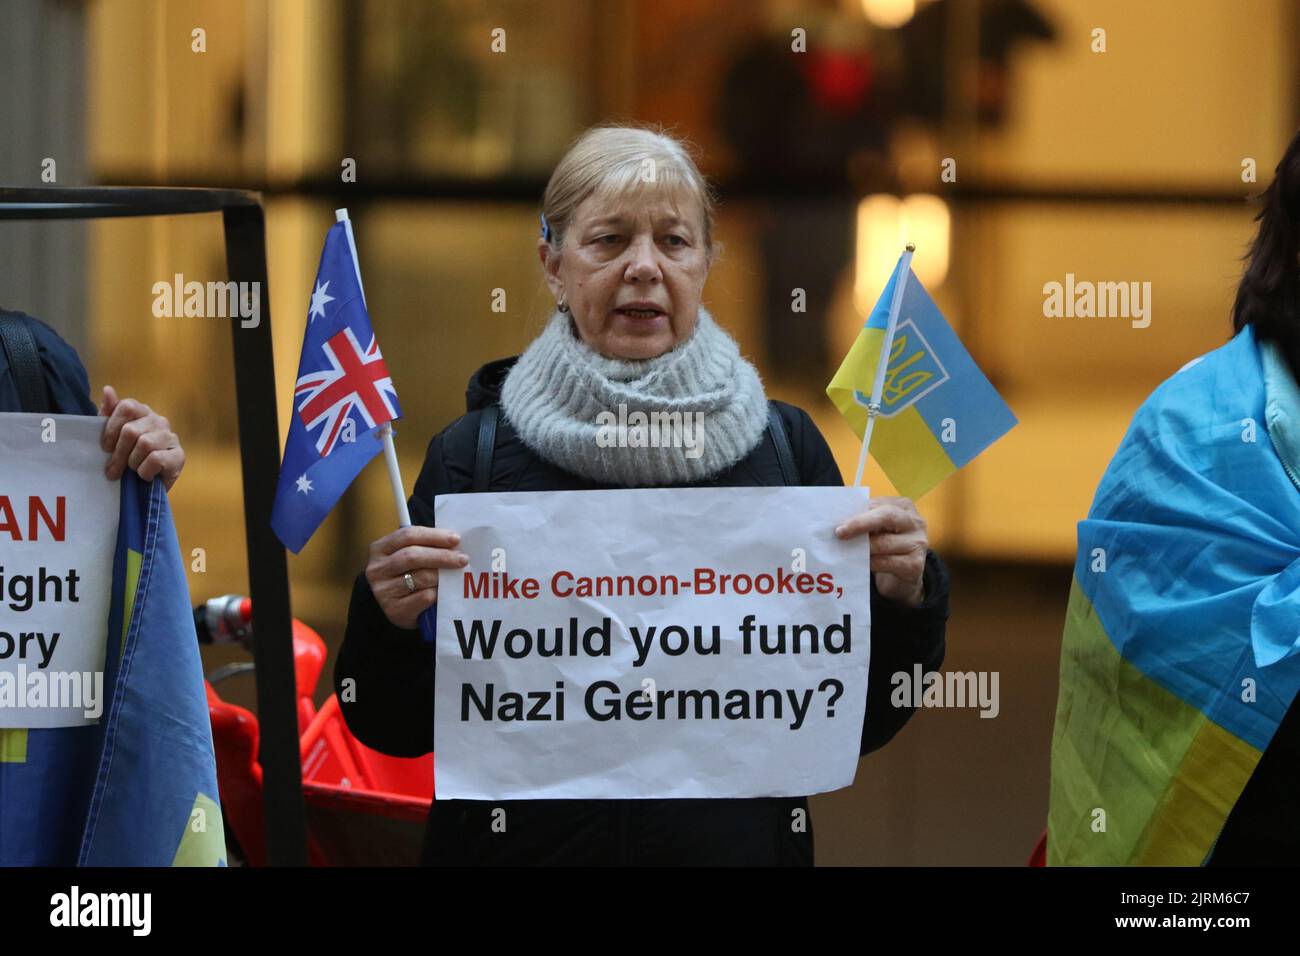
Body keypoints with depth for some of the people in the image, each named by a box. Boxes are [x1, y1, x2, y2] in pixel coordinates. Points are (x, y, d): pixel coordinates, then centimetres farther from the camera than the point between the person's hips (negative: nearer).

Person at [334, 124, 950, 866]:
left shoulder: (785, 445, -2)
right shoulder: (474, 452, -6)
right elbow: (395, 732, -2)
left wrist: (903, 602, -15)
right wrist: (390, 626, -20)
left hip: (736, 842, 1)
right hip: (522, 843, -1)